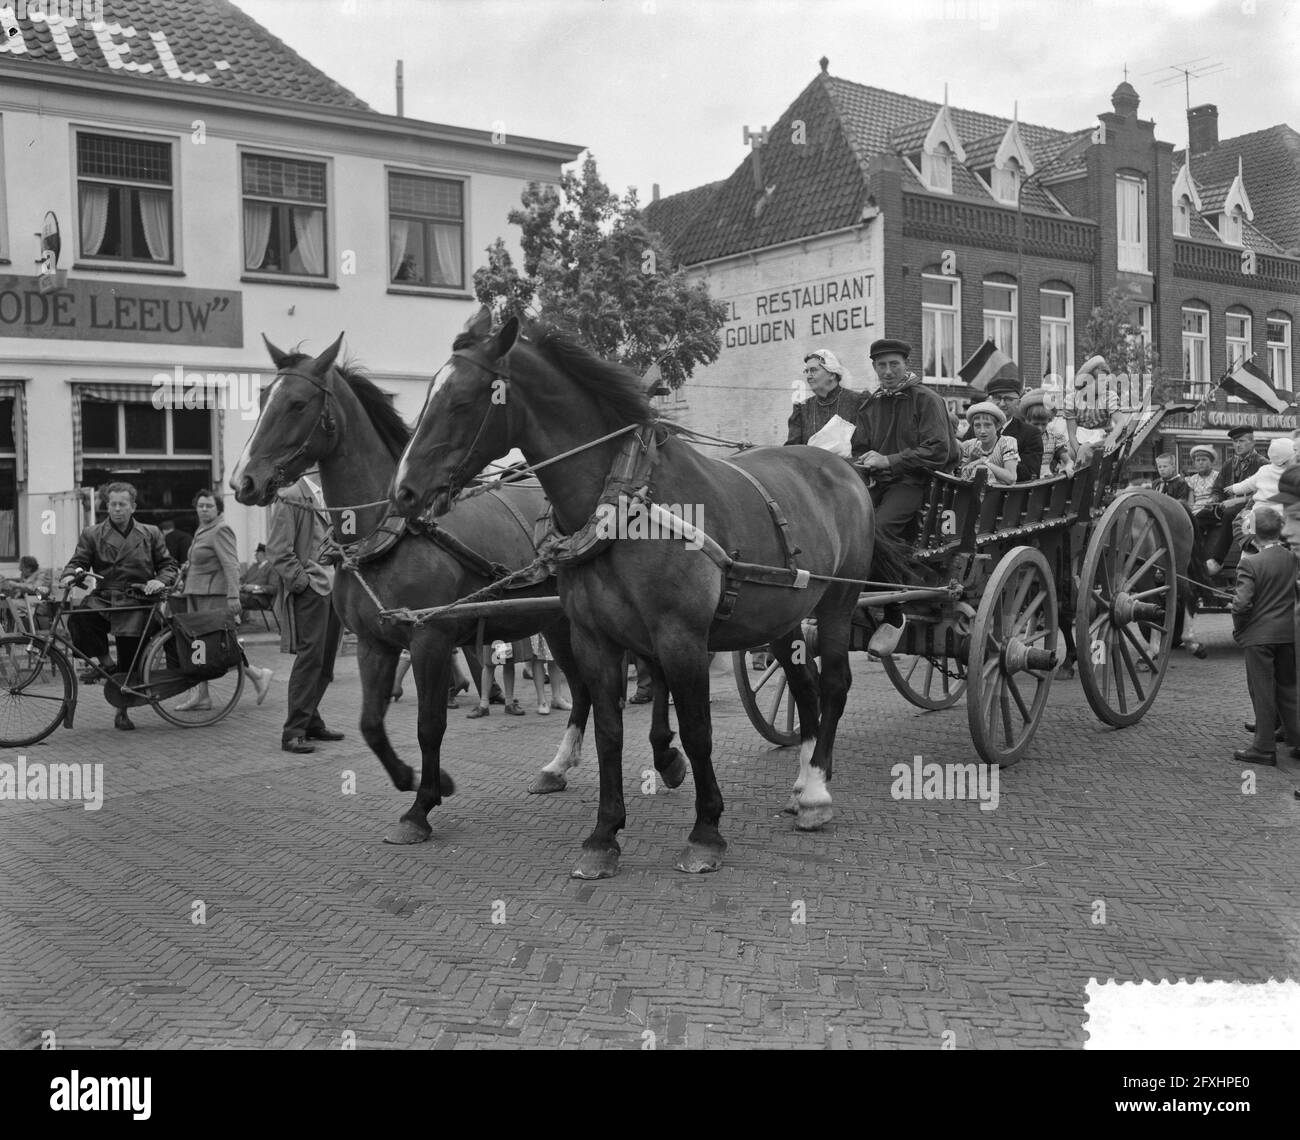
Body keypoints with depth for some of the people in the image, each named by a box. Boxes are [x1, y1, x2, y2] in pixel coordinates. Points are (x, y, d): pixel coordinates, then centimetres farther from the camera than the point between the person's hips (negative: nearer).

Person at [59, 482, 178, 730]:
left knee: (129, 663, 0)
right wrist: (69, 575, -20)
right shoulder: (92, 535, 9)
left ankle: (122, 711, 19)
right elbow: (78, 561, 4)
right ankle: (104, 662, -8)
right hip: (103, 598, 1)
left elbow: (169, 565, 11)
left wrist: (161, 580, -11)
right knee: (77, 619, -33)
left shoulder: (150, 534, 10)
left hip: (135, 602, 0)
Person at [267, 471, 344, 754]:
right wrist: (302, 581, -16)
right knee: (310, 657, -10)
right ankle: (293, 732, -6)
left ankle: (311, 721, 23)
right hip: (309, 590, -8)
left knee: (325, 661, 12)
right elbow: (278, 550, -12)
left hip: (335, 589, 8)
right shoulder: (291, 499, -7)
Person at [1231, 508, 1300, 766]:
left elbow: (1242, 603, -19)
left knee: (1263, 693, 3)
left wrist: (1238, 630, -4)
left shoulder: (1250, 564, -16)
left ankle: (1264, 749, 8)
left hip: (1259, 636, -5)